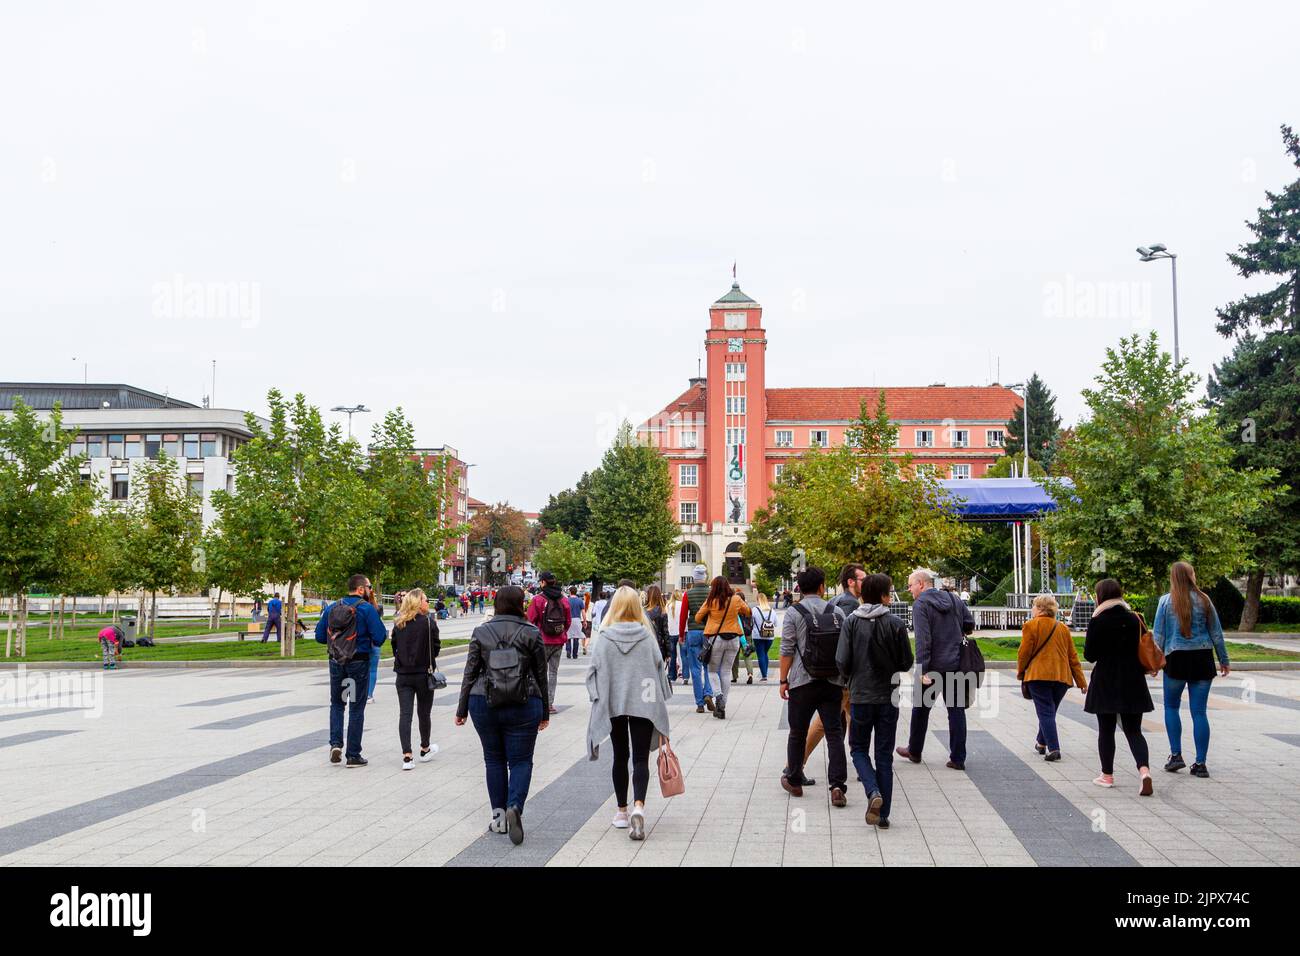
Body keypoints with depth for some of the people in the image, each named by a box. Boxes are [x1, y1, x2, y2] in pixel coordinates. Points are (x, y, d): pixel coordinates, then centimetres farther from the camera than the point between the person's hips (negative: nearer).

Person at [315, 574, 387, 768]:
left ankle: (336, 743, 1)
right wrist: (370, 640, 8)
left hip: (336, 662, 3)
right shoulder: (367, 608, -11)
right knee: (356, 708, 5)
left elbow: (320, 636, 5)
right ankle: (353, 755, 9)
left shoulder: (332, 607, 3)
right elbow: (380, 637, -15)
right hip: (359, 662, -3)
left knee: (337, 703, 20)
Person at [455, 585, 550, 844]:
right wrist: (544, 713, 11)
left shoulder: (481, 632, 1)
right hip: (523, 705, -2)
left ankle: (499, 815, 15)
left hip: (484, 704, 2)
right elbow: (541, 675, 2)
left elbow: (470, 673, 2)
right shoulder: (532, 634, -2)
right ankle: (514, 806, -18)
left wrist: (462, 708, 9)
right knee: (520, 760, 4)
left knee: (494, 759, 14)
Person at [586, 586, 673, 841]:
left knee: (620, 757, 15)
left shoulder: (605, 638, -6)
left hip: (613, 705, 1)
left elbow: (595, 671, -4)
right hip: (643, 704, -1)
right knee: (640, 758, 0)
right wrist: (659, 701, 11)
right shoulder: (647, 636, -4)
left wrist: (598, 699, 7)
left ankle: (622, 811, 21)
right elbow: (660, 668, 1)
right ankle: (638, 806, -21)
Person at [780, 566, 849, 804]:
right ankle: (837, 786, -8)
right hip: (833, 683, 2)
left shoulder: (794, 613, -5)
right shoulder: (837, 612, 3)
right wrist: (846, 679, 18)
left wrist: (783, 680, 1)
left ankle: (794, 781, 22)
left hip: (802, 683, -2)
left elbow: (787, 651, -7)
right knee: (834, 733, 2)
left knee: (797, 733, 12)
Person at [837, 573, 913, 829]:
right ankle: (883, 814, 10)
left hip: (860, 696, 0)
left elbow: (842, 661, -10)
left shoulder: (851, 622, -8)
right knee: (884, 755, 10)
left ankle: (873, 793, -10)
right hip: (888, 697, 0)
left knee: (859, 749, 15)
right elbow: (906, 662, -4)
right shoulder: (895, 624, -9)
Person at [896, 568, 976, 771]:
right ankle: (958, 758, 5)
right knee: (956, 710, 7)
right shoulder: (953, 599, 7)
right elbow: (970, 624, 12)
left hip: (933, 665, -4)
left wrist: (922, 670, -21)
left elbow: (922, 640, -19)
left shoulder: (920, 604, -12)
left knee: (920, 708, 13)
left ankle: (914, 751, 26)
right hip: (956, 664, 5)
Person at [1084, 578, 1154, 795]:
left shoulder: (1096, 621, -10)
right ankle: (1144, 770, -15)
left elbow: (1089, 655, -8)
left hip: (1105, 682, -3)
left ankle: (1107, 775, 17)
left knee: (1106, 730, 10)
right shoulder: (1134, 619, 1)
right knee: (1133, 730, 6)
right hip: (1133, 682, 3)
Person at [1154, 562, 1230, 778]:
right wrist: (1224, 660, 16)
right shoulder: (1203, 600, 2)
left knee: (1171, 707, 15)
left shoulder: (1166, 601, -3)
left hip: (1176, 658, -2)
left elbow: (1158, 634, -2)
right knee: (1199, 711, 4)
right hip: (1202, 658, 2)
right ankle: (1200, 763, 3)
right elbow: (1216, 633, 7)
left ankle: (1176, 755, 7)